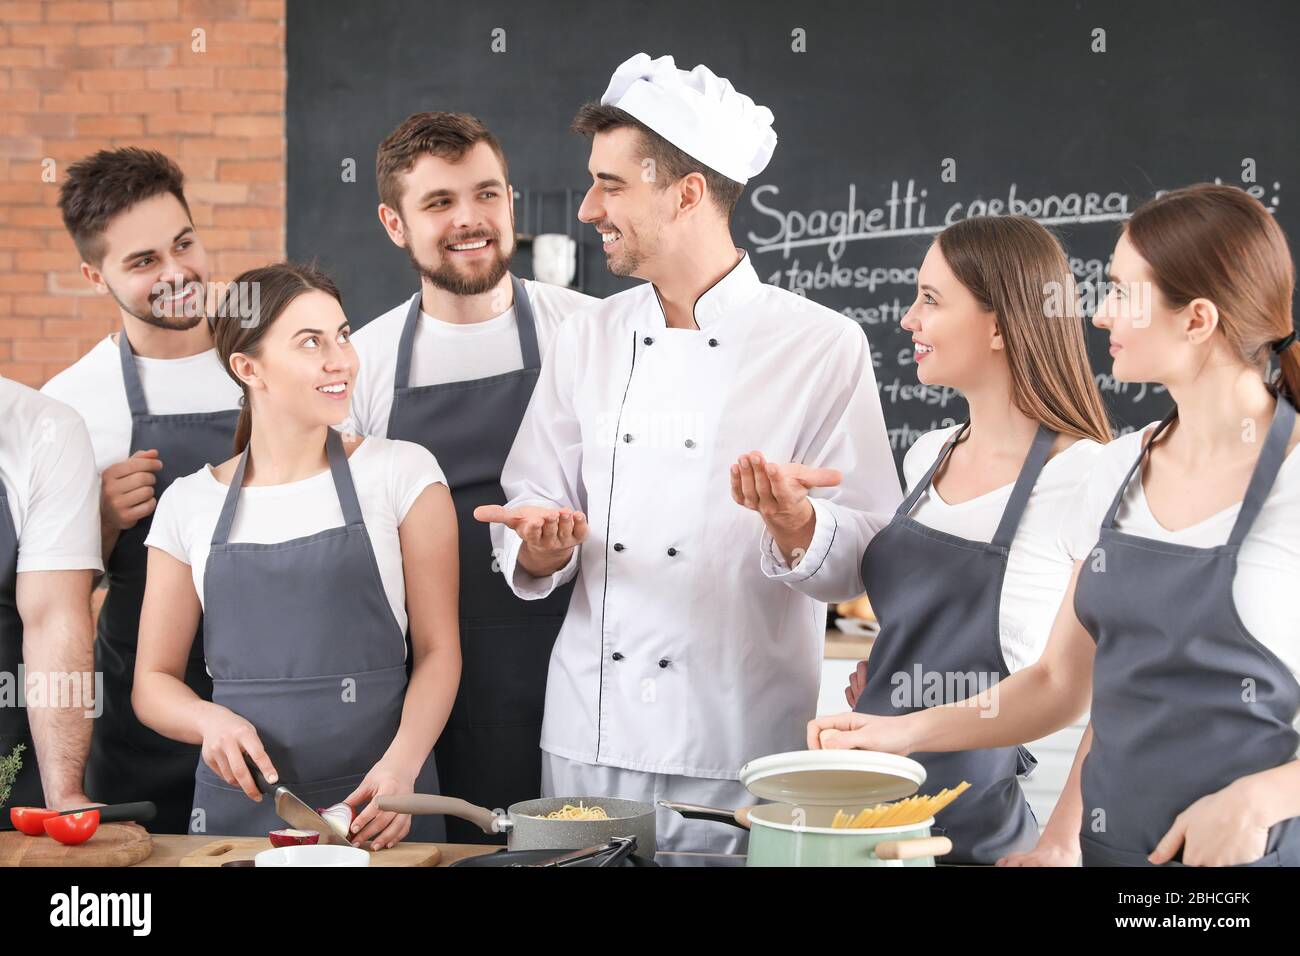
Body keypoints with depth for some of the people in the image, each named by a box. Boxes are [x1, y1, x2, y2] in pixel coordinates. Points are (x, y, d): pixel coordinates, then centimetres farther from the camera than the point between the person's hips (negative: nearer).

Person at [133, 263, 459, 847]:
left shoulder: (403, 473, 1)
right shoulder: (189, 505, 6)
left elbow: (438, 649, 0)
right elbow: (153, 682, 11)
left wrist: (401, 766, -15)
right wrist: (211, 721, -10)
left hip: (378, 806, -1)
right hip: (238, 804, 2)